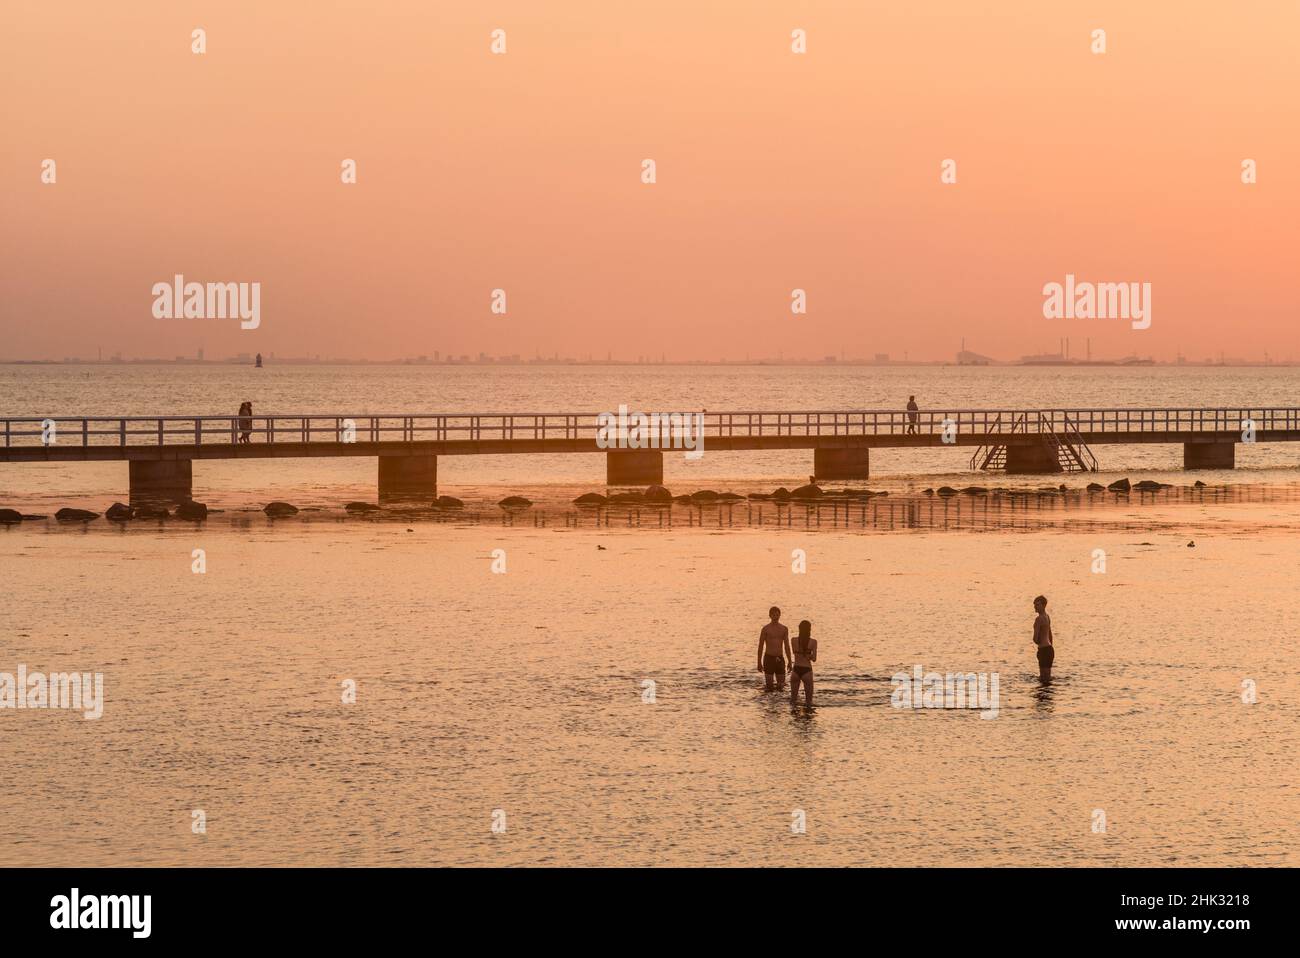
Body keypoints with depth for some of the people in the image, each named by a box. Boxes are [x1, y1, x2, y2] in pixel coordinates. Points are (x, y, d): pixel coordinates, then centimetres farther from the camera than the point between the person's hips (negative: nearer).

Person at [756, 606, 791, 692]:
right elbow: (760, 646, -2)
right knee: (769, 688, -5)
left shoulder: (784, 629, 8)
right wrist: (759, 663, -5)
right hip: (769, 658, -3)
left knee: (781, 688, 2)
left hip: (780, 659, 3)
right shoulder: (766, 629, -3)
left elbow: (786, 646, 13)